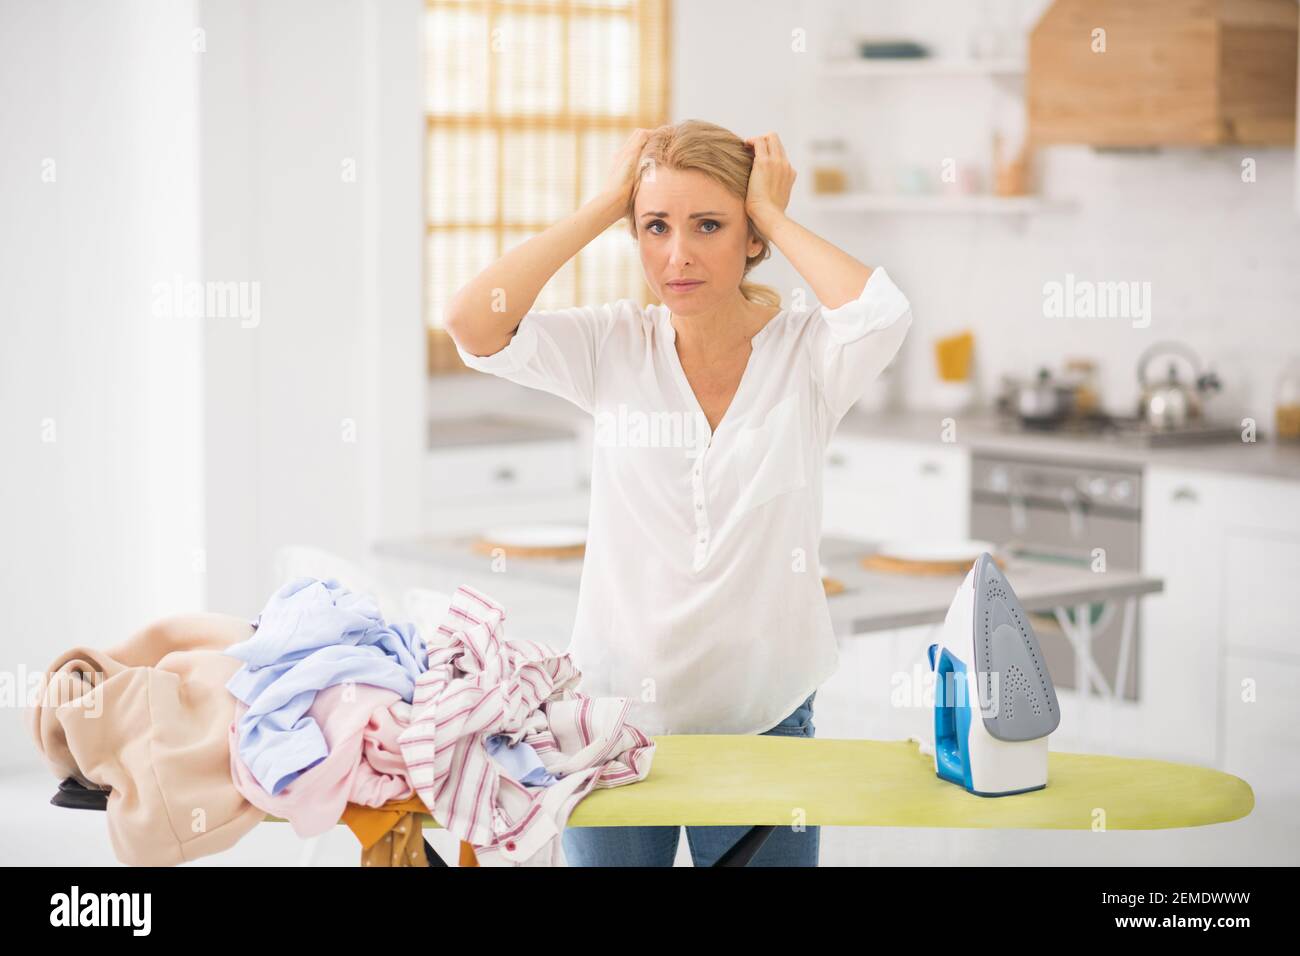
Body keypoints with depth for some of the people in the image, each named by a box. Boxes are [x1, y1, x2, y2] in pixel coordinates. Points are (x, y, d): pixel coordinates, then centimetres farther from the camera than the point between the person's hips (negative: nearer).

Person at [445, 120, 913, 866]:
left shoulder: (806, 354, -7)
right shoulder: (613, 348, -2)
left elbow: (884, 315, -29)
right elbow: (473, 321, -17)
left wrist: (775, 216, -14)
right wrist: (605, 204, -12)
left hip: (763, 717, -1)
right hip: (617, 712, 1)